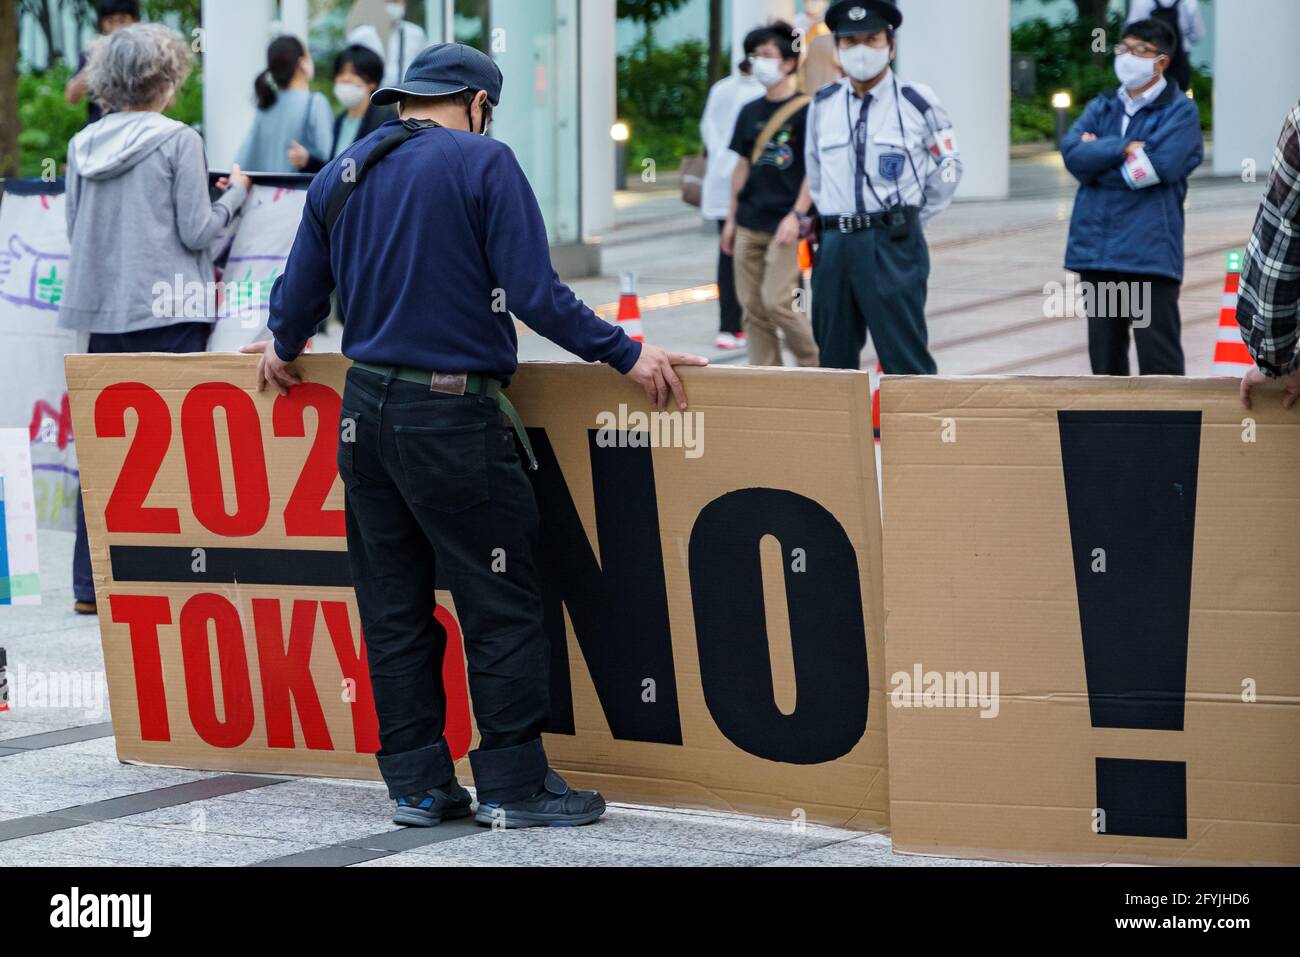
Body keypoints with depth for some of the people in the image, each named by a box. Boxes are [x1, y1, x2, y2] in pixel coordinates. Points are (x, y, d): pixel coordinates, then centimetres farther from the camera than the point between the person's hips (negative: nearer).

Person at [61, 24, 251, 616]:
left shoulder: (83, 145, 7)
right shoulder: (178, 141, -9)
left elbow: (76, 231, 14)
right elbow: (197, 231, -9)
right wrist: (235, 193, 8)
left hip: (103, 311, 5)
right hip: (166, 312, -5)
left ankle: (91, 585, 11)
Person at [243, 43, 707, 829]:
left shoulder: (340, 176, 9)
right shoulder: (482, 162, -8)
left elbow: (299, 297, 12)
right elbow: (535, 293, -16)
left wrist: (284, 350, 33)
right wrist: (626, 355, -10)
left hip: (366, 412, 6)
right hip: (452, 417, -6)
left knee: (394, 608, 11)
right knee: (502, 603, 2)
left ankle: (418, 782, 15)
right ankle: (514, 783, 4)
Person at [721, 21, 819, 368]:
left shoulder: (805, 111, -6)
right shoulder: (751, 112, 12)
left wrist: (797, 216, -18)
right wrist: (731, 219, 16)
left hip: (785, 225, -6)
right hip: (750, 223, 6)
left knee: (776, 300, -14)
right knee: (752, 306, 5)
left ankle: (816, 368, 4)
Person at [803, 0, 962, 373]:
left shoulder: (917, 102, -3)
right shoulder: (823, 105, 8)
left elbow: (948, 168, 8)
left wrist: (908, 219, 7)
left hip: (893, 246, -4)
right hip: (835, 244, 4)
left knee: (906, 360, -7)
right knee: (835, 360, 11)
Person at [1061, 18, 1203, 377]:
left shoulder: (1180, 111, -1)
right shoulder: (1101, 108, 15)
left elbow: (1161, 165, -16)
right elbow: (1072, 152, -1)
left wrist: (1099, 155, -4)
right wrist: (1126, 148, -12)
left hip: (1150, 250, -6)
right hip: (1096, 249, 6)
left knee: (1159, 357, -5)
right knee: (1105, 353, 12)